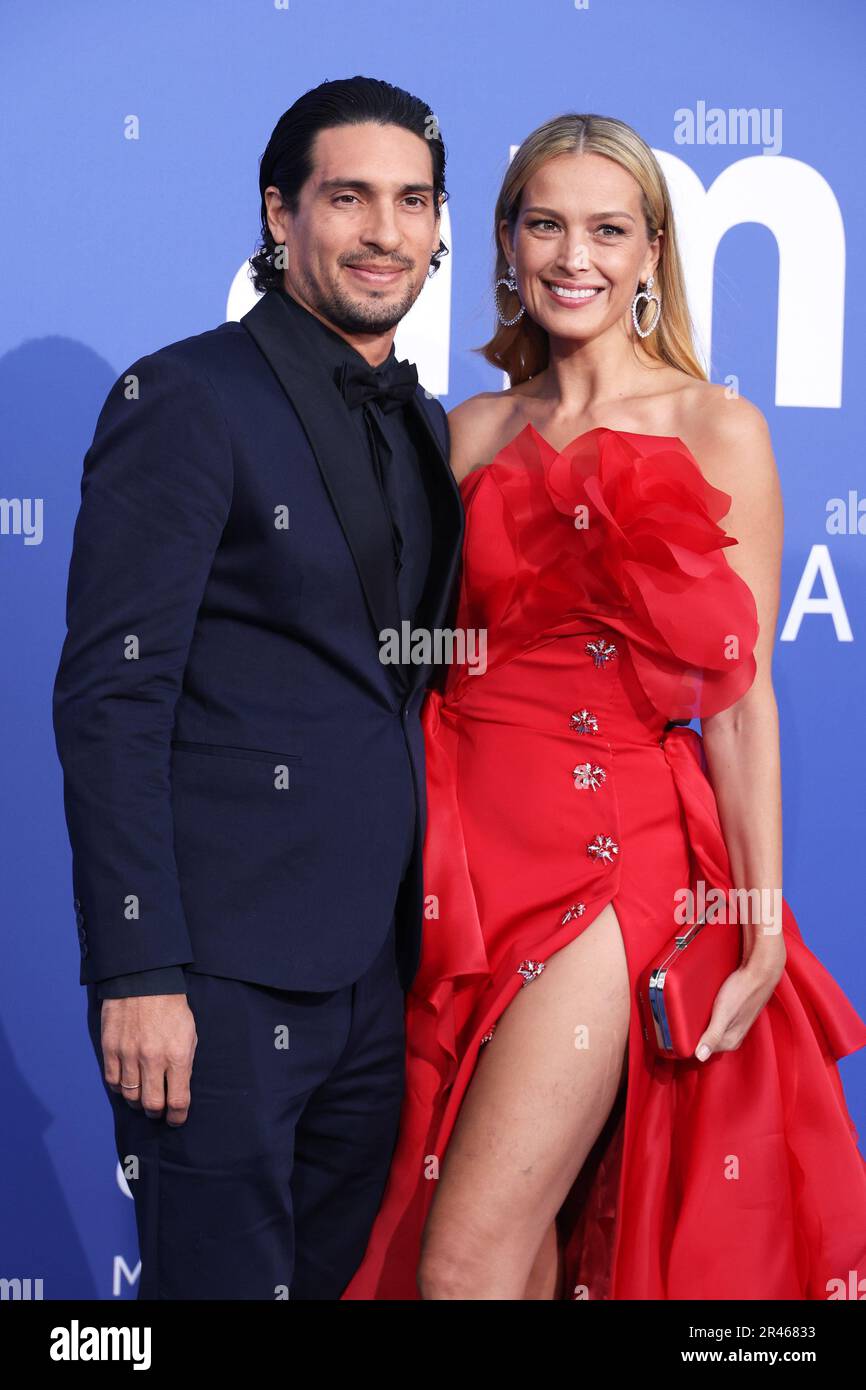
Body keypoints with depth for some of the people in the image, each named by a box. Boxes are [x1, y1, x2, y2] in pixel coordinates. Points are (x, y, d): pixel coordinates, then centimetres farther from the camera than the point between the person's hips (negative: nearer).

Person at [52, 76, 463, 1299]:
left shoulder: (425, 428, 14)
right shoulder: (187, 399, -8)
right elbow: (110, 700, -13)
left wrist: (428, 933, 11)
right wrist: (138, 972, -18)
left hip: (378, 968, 7)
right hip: (226, 972, -7)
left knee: (343, 1269, 16)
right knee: (224, 1272, 2)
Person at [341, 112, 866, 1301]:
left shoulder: (717, 430, -1)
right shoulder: (477, 430, 11)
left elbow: (739, 690, -4)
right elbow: (441, 659, 12)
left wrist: (762, 926, -7)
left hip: (615, 862, -4)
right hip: (471, 853, 4)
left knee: (468, 1257, -10)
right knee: (523, 1244, 10)